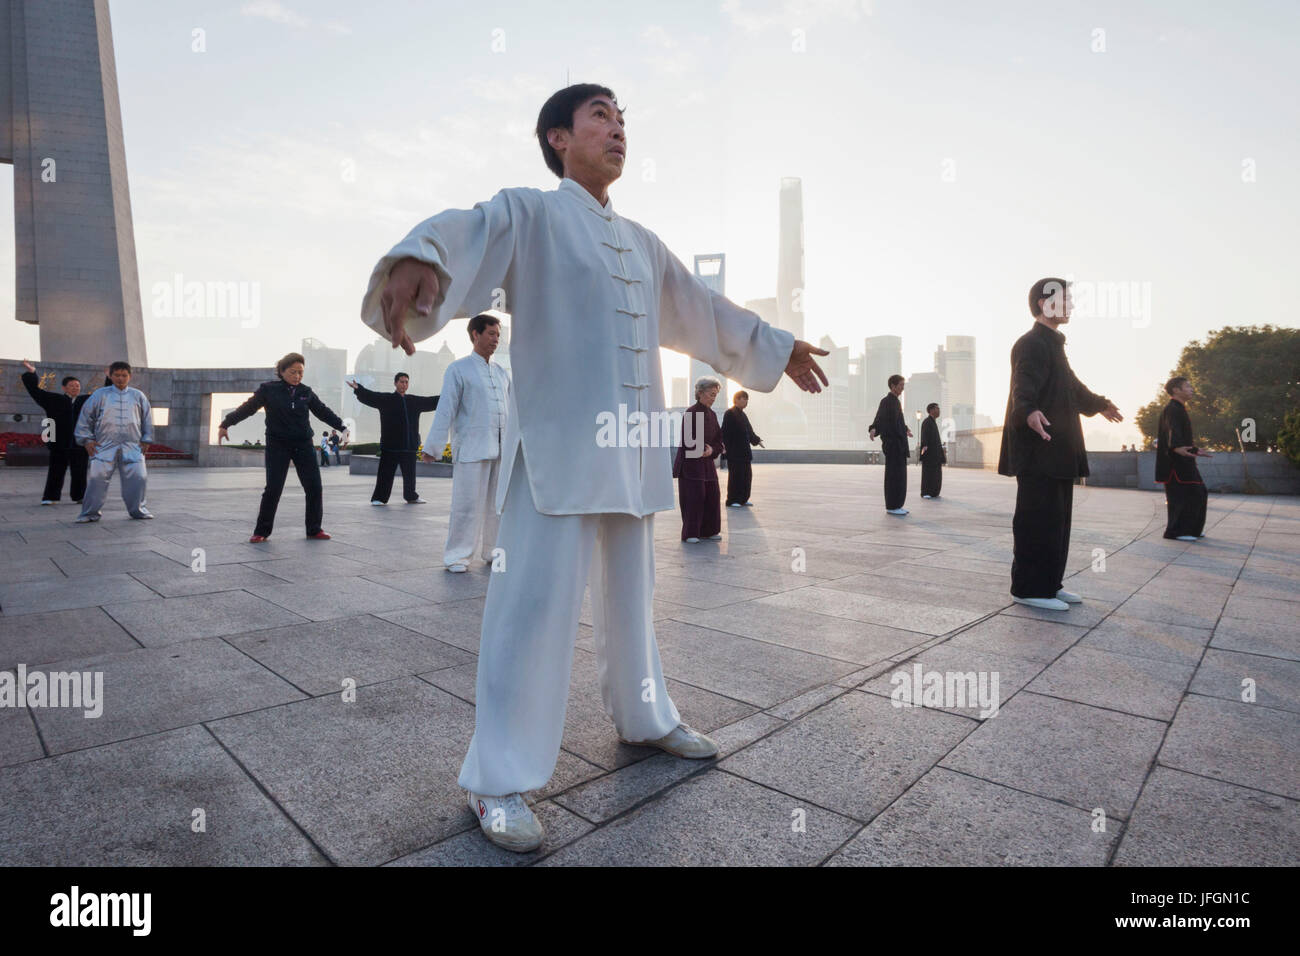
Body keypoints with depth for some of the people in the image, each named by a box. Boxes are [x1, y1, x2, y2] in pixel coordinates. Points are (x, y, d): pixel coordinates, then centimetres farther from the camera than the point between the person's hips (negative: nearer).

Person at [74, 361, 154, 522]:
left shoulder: (138, 396, 10)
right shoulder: (99, 395, 6)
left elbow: (147, 419, 16)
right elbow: (85, 417, 10)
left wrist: (145, 440, 12)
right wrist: (87, 440, 5)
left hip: (132, 446, 1)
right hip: (104, 446, -1)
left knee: (139, 477, -3)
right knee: (97, 477, -8)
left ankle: (137, 509, 15)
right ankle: (90, 512, 5)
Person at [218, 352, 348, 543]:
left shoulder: (306, 392, 5)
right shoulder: (268, 389, -3)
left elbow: (323, 411, 14)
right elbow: (247, 408, -2)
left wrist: (342, 426, 14)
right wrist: (225, 424, -8)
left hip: (303, 445, 3)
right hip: (277, 446, -3)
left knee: (314, 487, 0)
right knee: (273, 489, -6)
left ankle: (314, 529, 13)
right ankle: (261, 531, 9)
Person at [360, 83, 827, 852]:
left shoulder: (643, 243, 22)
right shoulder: (529, 215, 0)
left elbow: (703, 311, 31)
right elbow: (465, 233, -21)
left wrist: (777, 347, 35)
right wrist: (417, 262, -45)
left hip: (631, 449, 7)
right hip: (558, 445, -7)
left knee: (631, 594, 18)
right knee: (537, 605, -8)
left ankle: (646, 719, 36)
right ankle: (499, 780, 6)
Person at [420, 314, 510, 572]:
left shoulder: (502, 373, 17)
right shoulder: (459, 369, 0)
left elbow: (510, 411, 21)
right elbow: (445, 410, -4)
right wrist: (433, 447, -7)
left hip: (501, 449, 6)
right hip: (471, 449, -6)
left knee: (498, 503, 10)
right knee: (467, 503, -5)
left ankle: (495, 551, 22)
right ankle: (457, 556, 6)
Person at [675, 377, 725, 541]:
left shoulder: (712, 415, 13)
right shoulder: (691, 413, -11)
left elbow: (719, 439, 12)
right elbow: (688, 440, -17)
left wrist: (713, 450, -8)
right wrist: (703, 449, -14)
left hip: (707, 463, 7)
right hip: (690, 463, -7)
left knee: (712, 496, 7)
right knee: (694, 498, -6)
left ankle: (709, 530, 20)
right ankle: (690, 534, 3)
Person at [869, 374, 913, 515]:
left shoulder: (896, 402, 16)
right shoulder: (886, 401, -11)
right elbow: (879, 420, -22)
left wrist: (905, 429, 48)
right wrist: (873, 430, -44)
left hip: (899, 444, 9)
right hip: (892, 444, -9)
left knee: (900, 475, 10)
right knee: (894, 475, -7)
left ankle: (896, 505, 16)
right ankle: (891, 506, -1)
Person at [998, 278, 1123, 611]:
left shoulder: (1052, 344, 21)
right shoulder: (1031, 344, -11)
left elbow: (1070, 386, 36)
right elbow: (1023, 387, -28)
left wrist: (1099, 404, 50)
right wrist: (1029, 412, -48)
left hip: (1058, 451, 11)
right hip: (1038, 451, -10)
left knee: (1057, 518, 13)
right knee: (1038, 518, -7)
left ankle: (1050, 583, 22)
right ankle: (1029, 588, 0)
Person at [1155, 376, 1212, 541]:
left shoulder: (1179, 409, 21)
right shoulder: (1172, 409, -13)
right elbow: (1172, 431, -32)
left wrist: (1195, 451, 38)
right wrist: (1176, 447, -50)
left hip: (1183, 462, 11)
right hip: (1174, 461, -11)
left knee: (1199, 493, 14)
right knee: (1180, 495, -12)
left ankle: (1192, 529, 23)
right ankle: (1176, 531, -7)